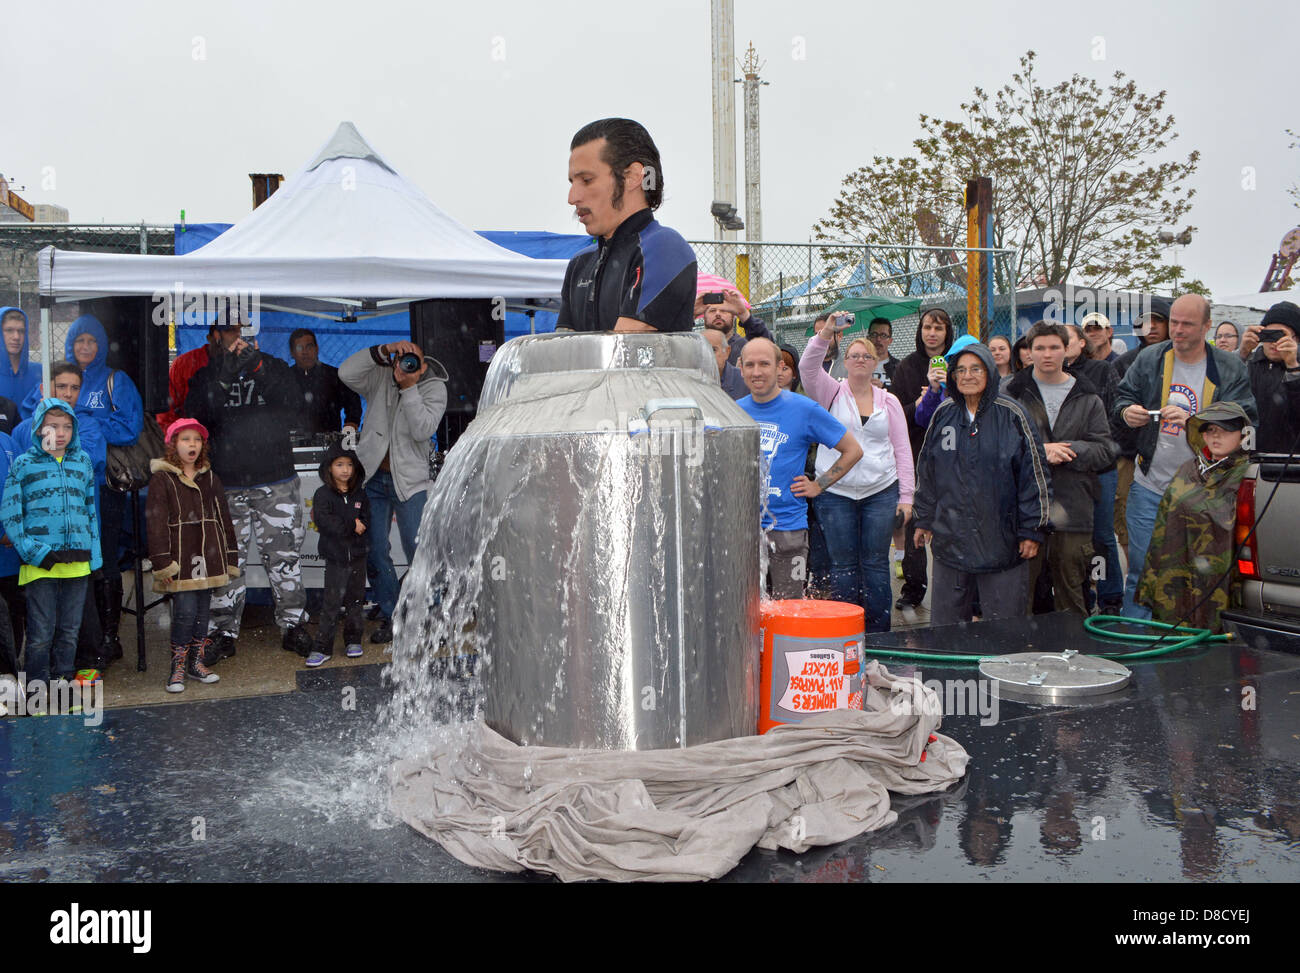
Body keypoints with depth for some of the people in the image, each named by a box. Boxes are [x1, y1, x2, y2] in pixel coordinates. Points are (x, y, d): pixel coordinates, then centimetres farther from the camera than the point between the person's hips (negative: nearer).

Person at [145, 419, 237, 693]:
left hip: (208, 556, 5)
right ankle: (178, 668, 3)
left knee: (203, 611, 9)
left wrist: (231, 558, 14)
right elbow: (155, 523, -7)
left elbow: (224, 519, 17)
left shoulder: (211, 478, 14)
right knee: (185, 611, -9)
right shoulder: (162, 479, -1)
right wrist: (162, 563, -14)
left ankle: (196, 663, 21)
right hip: (180, 558, -5)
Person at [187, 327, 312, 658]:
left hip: (277, 483, 0)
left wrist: (259, 367, -18)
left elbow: (294, 407, -7)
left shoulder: (273, 367, 10)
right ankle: (223, 633, 11)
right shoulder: (207, 376, 9)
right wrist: (225, 369, -18)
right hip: (226, 486, 0)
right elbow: (199, 414, -10)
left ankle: (293, 626, 13)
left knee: (284, 557, 3)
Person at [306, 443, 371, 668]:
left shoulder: (359, 493, 8)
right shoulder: (323, 495, -5)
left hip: (357, 554, 4)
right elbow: (323, 521, -17)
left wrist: (359, 524, -17)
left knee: (355, 599, 11)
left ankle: (353, 640, 24)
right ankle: (323, 648, 0)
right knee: (332, 603, -5)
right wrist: (351, 526, -17)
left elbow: (366, 518, 5)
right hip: (335, 556, -4)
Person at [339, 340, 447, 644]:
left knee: (417, 551, -7)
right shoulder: (380, 377, 2)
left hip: (410, 480, -3)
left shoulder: (434, 388, -5)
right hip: (372, 478, 3)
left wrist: (409, 388, -23)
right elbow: (346, 373, -16)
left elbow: (422, 430, -18)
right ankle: (390, 617, 14)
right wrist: (384, 350, -23)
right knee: (375, 551, 3)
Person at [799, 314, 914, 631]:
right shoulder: (831, 393, 6)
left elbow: (902, 450, 9)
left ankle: (878, 635, 12)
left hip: (881, 492, 1)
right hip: (835, 493, -1)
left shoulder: (889, 402, 11)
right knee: (843, 565, 3)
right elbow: (807, 367, -13)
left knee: (876, 563, 3)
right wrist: (826, 333, -26)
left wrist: (906, 496, 3)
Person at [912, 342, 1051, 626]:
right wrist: (923, 520, 13)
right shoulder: (944, 414, 7)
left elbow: (1034, 472, -2)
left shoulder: (1012, 415, -4)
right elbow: (926, 472, 14)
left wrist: (1031, 530, -4)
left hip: (1001, 537, -3)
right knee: (944, 626, 10)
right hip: (950, 537, 3)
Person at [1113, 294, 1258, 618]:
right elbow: (1123, 395, 14)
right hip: (1150, 486, 1)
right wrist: (1126, 411, -11)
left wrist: (1193, 421, -26)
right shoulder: (1150, 358, 4)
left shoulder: (1230, 369, -3)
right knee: (1141, 569, 3)